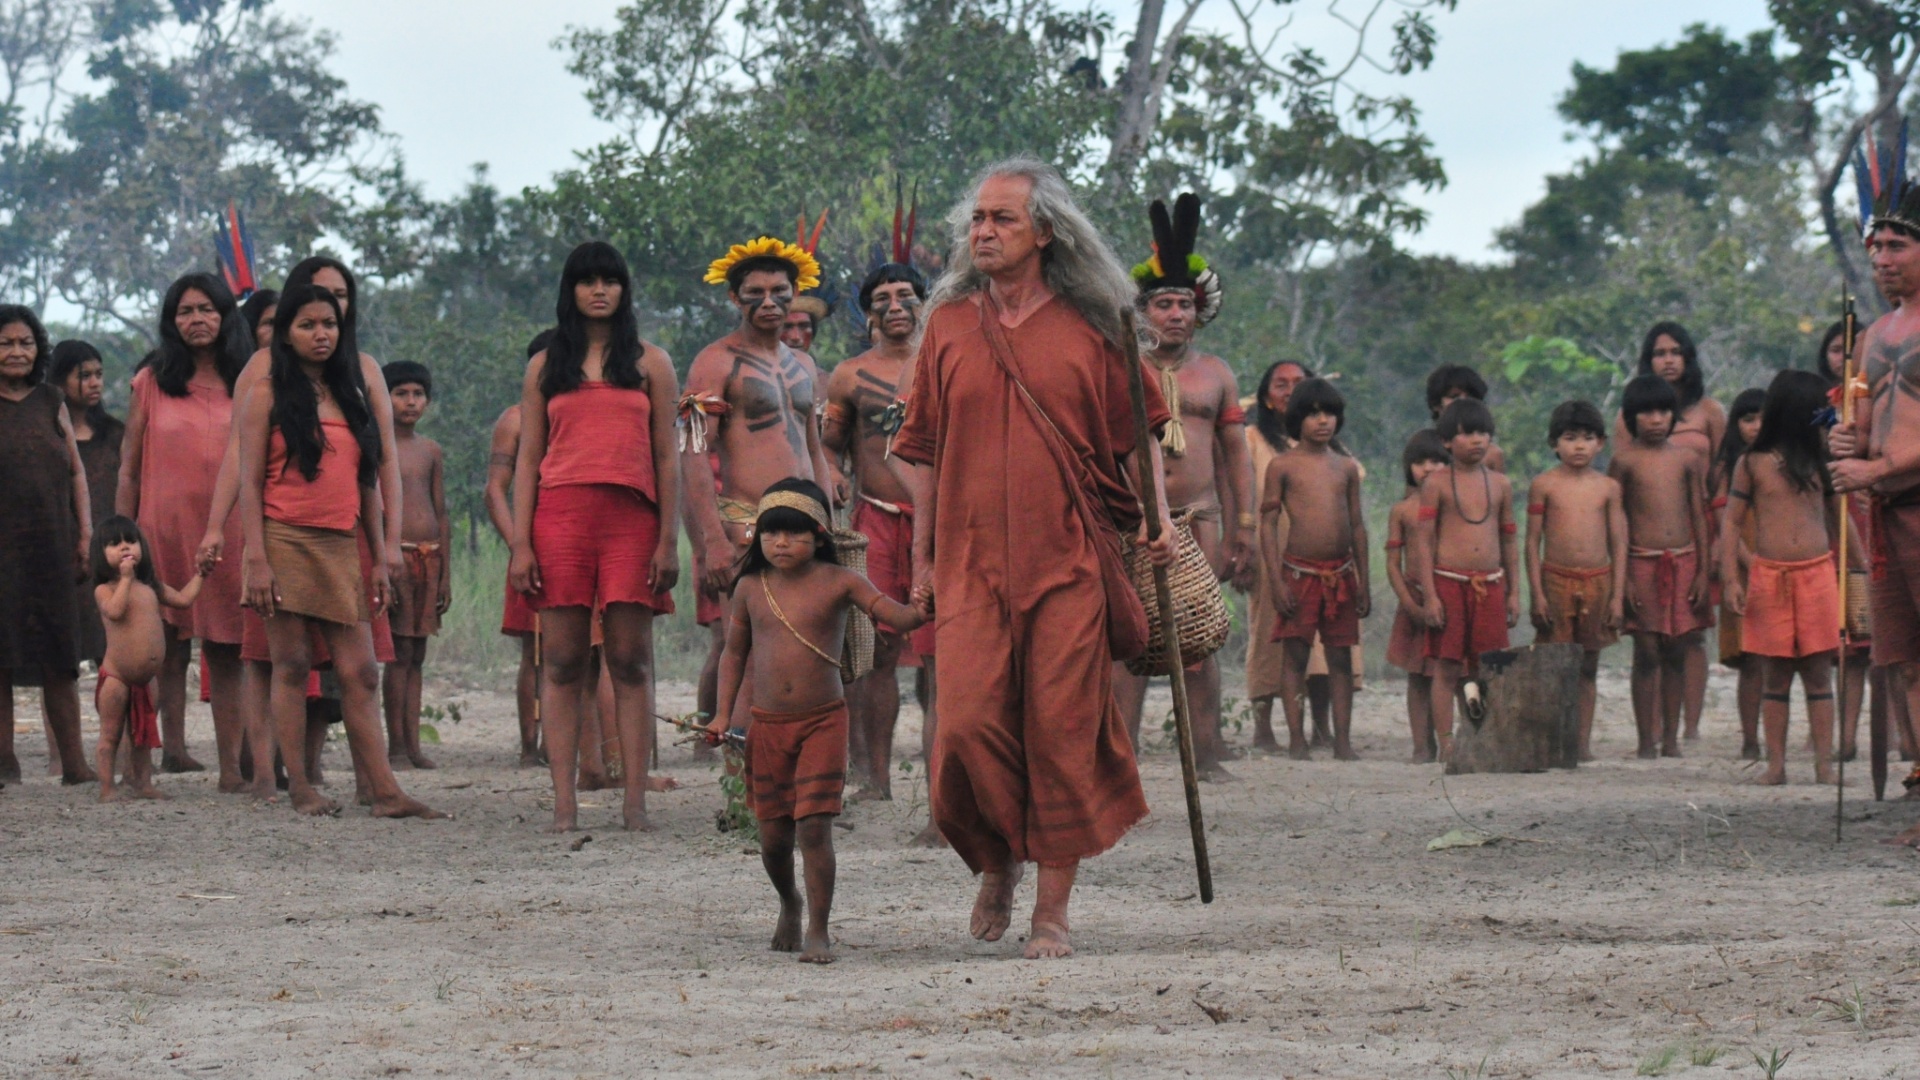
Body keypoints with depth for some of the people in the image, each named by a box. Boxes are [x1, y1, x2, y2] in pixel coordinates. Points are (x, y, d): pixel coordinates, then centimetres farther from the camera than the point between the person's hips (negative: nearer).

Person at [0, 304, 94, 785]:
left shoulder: (50, 402, 13)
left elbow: (76, 471, 15)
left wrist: (85, 533, 6)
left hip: (52, 548, 3)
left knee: (60, 660, 3)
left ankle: (74, 762, 4)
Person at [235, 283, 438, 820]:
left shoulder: (350, 397, 16)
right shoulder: (268, 395, 2)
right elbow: (249, 482, -5)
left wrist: (379, 558, 12)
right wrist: (257, 559, -14)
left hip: (340, 548, 4)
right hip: (286, 541, -4)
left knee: (359, 673, -2)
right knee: (292, 665, -2)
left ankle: (384, 791, -6)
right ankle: (299, 786, 3)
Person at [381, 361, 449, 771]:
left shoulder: (431, 451, 15)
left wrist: (445, 572, 13)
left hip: (429, 555, 5)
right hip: (395, 553, -5)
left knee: (417, 654, 6)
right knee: (399, 652, -8)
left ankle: (413, 745, 6)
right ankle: (396, 746, -6)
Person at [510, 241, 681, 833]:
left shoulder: (649, 363, 11)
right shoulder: (546, 367, 14)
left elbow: (667, 457, 7)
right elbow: (527, 459, 11)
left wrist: (669, 540, -1)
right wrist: (521, 544, 1)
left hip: (631, 518, -1)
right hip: (560, 517, 1)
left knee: (631, 662, -3)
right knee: (563, 663, -1)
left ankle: (635, 800, -3)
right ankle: (564, 802, -2)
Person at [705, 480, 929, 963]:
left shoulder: (838, 583, -4)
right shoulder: (750, 587, 5)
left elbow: (896, 615, -12)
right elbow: (735, 653, 16)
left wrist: (926, 610, -34)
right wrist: (724, 713, 8)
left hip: (823, 722, -3)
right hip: (767, 724, 3)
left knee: (814, 827, -12)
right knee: (774, 833, 8)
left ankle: (818, 931, -4)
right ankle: (789, 903, 38)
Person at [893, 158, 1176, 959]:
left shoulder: (1090, 327, 4)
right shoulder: (948, 323, 9)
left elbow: (1139, 429, 12)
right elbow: (924, 449, 13)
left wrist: (1160, 517, -1)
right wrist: (922, 557, 11)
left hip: (1071, 562, -1)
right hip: (971, 563, 1)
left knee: (1063, 731, -2)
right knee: (968, 724, -8)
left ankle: (1052, 911, 7)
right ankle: (998, 862, 20)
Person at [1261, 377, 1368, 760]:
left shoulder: (1346, 467, 11)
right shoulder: (1283, 466, -1)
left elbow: (1357, 525, 14)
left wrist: (1363, 581, 11)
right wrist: (1276, 580, -10)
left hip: (1341, 575, 4)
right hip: (1299, 572, -4)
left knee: (1340, 657, 4)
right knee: (1296, 656, -2)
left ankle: (1343, 740, 6)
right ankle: (1296, 740, 1)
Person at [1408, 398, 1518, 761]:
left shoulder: (1500, 485, 10)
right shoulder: (1436, 483, -2)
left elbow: (1508, 540, 16)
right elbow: (1423, 540, -5)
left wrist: (1513, 592, 12)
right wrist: (1430, 595, -10)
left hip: (1490, 585, 4)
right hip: (1448, 581, -3)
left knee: (1487, 667, 3)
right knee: (1447, 666, -2)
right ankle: (1445, 742, 1)